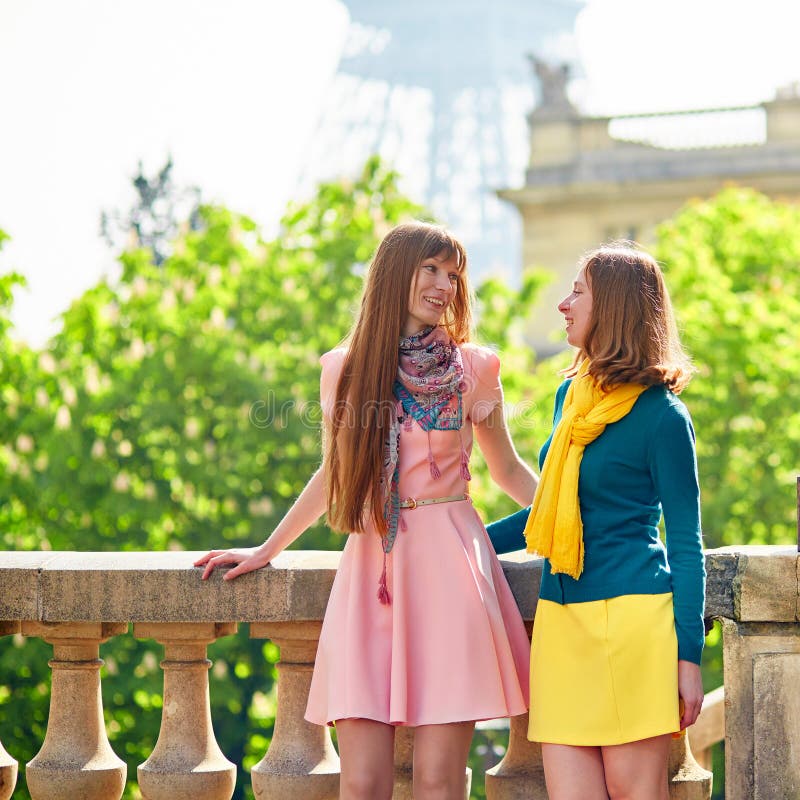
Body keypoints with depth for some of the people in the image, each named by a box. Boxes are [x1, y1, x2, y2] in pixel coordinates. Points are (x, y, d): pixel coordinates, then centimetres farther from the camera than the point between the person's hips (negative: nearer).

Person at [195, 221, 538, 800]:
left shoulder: (472, 370, 5)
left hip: (449, 565, -1)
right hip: (369, 564, 2)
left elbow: (509, 471, 17)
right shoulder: (345, 370, 10)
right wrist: (266, 550, 26)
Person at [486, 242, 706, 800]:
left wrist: (688, 655, -9)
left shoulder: (661, 414, -6)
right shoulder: (572, 396, 14)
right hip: (561, 621, 6)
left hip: (631, 621, -6)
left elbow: (685, 541, -4)